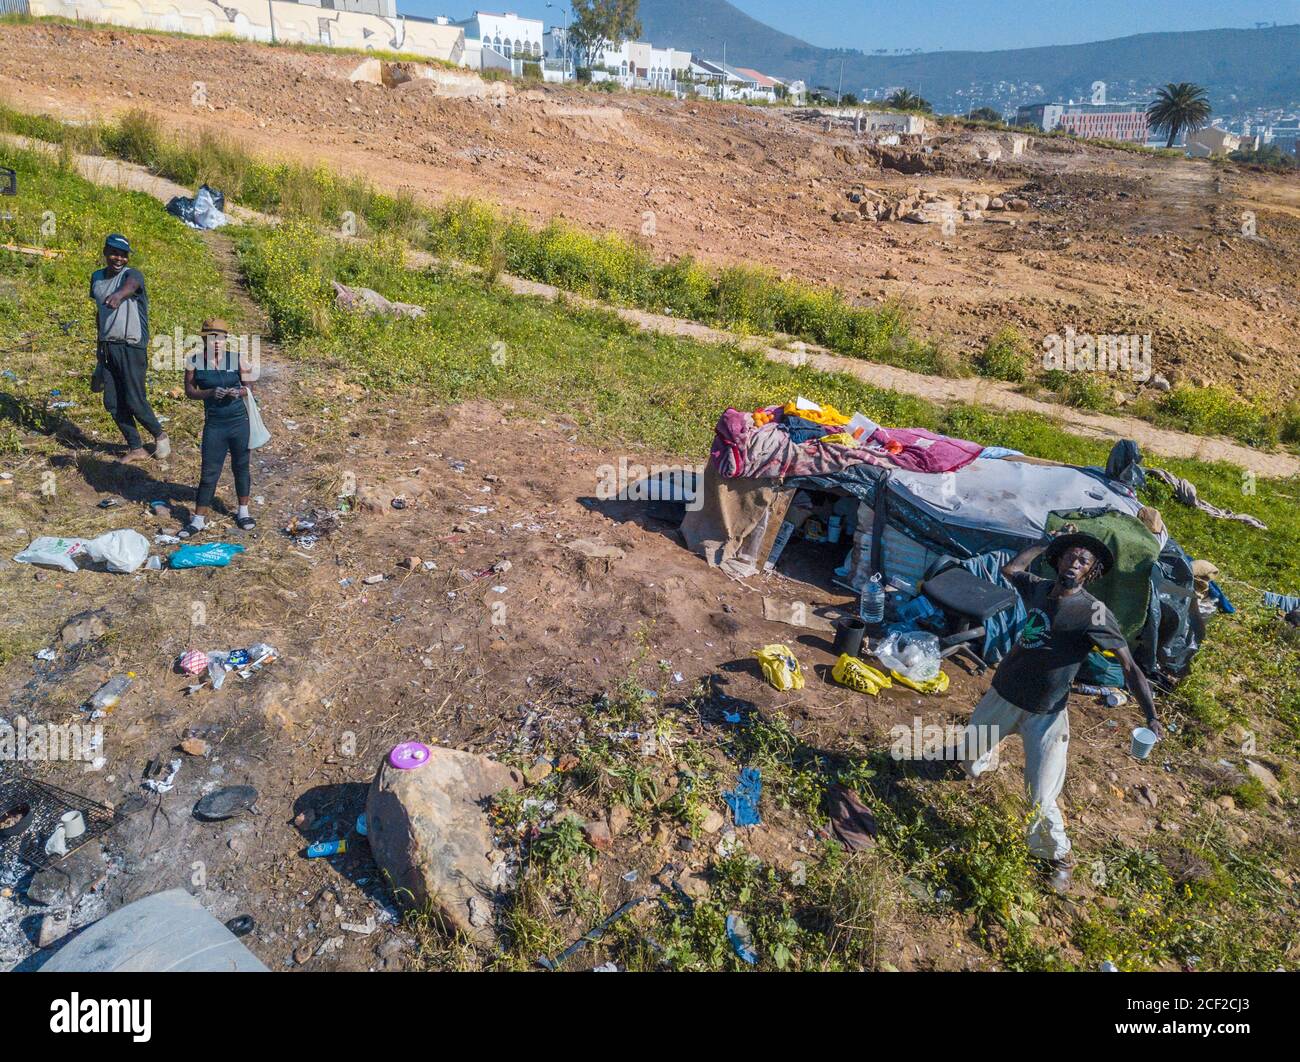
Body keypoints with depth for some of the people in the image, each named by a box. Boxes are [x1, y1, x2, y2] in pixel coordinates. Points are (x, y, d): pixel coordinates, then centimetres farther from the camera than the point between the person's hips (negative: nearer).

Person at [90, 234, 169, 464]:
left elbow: (130, 285, -35)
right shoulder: (96, 277, 11)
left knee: (134, 401, -7)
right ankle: (135, 448, 17)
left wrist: (119, 294, -59)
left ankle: (160, 436, 20)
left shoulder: (132, 274, -9)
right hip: (108, 348, 6)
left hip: (132, 348, -6)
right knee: (112, 404, 5)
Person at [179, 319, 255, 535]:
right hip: (214, 424, -1)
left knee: (241, 466, 13)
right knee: (209, 471, 2)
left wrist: (239, 392, -16)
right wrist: (210, 392, -16)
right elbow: (189, 391, 2)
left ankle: (243, 511, 30)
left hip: (239, 421, 1)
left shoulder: (236, 360, -2)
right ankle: (199, 519, 11)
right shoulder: (195, 363, -3)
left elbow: (249, 386, 6)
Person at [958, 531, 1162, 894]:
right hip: (1002, 696, 5)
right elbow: (1009, 568, 19)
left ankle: (1059, 857, 22)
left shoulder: (1094, 613, -17)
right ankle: (983, 759, 66)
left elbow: (1130, 667, -16)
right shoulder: (1040, 588, -2)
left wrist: (1151, 717, -25)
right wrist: (1048, 543, 11)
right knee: (972, 745, 29)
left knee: (1041, 801, -5)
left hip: (1045, 714, -5)